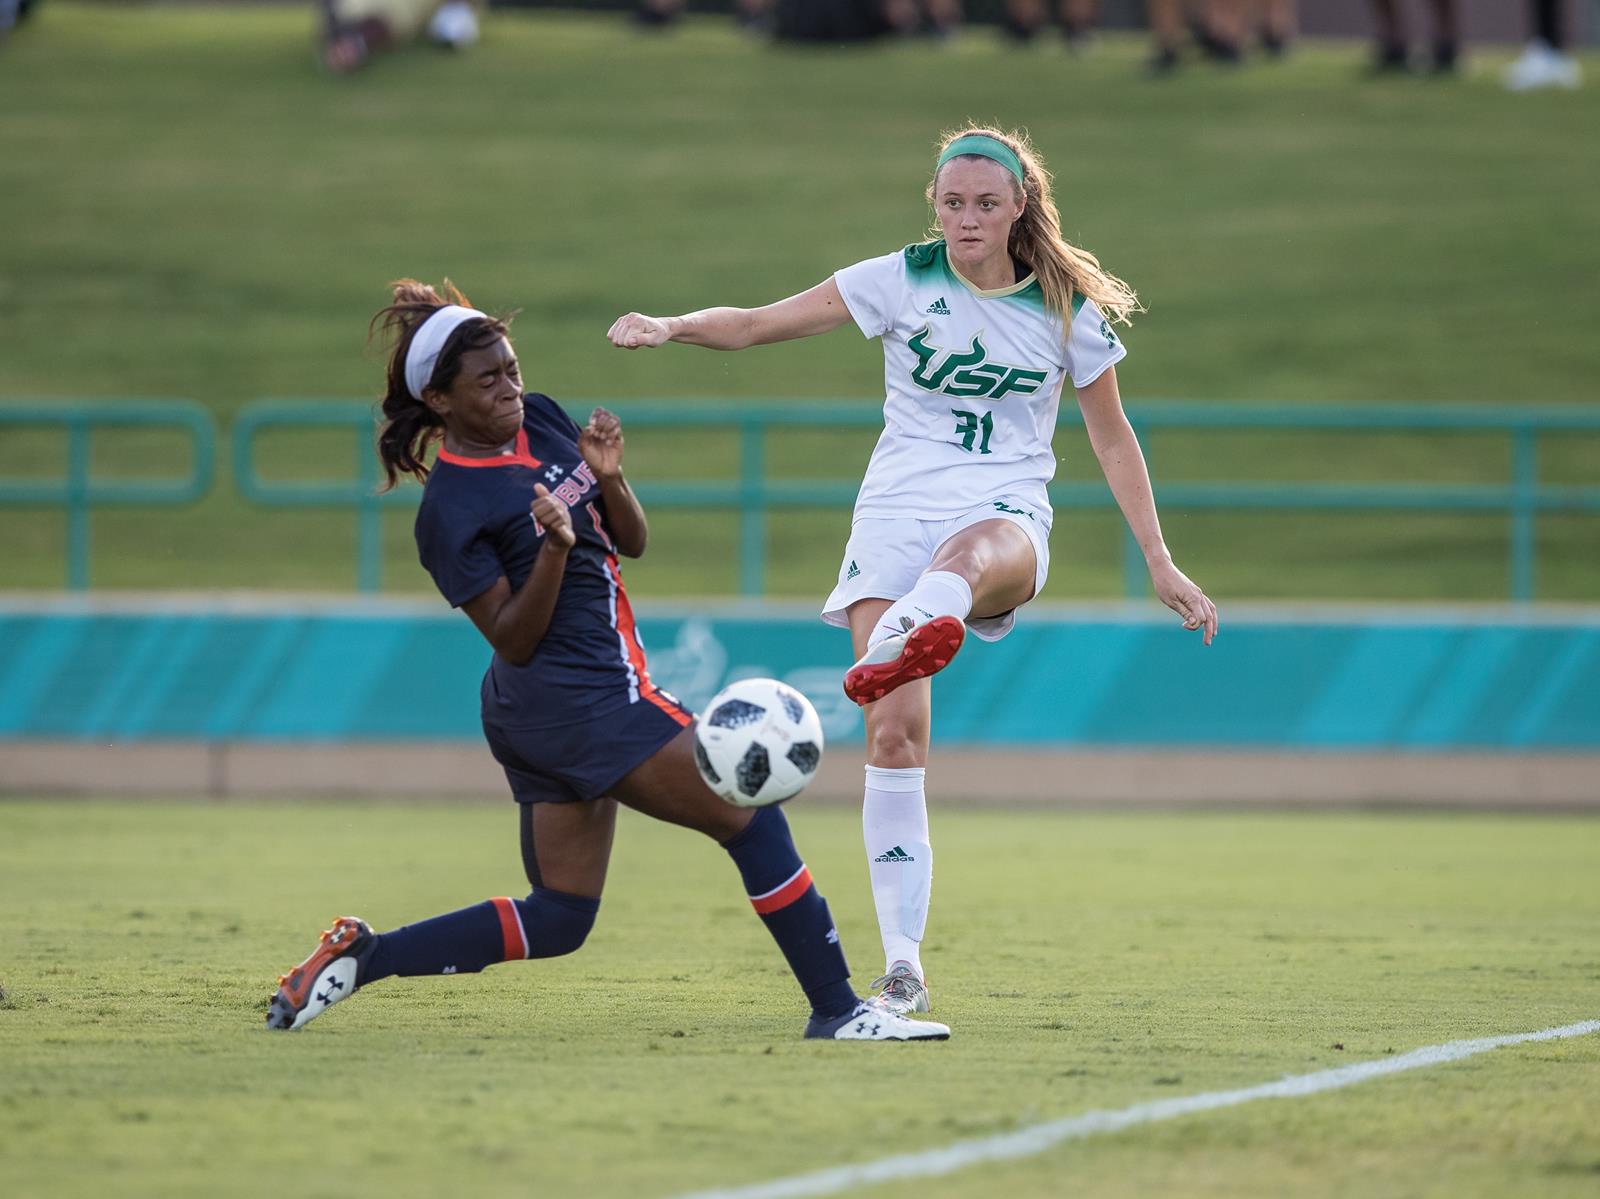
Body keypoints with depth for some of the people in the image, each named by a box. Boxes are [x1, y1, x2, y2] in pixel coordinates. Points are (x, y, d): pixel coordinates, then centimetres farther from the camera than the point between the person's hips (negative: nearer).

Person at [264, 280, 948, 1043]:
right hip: (581, 700, -9)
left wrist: (608, 478, -7)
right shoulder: (449, 509, -13)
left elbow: (632, 542, 13)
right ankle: (837, 1009, -5)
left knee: (556, 921, 11)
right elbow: (512, 640, -13)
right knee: (753, 819, -8)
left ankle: (359, 957, 9)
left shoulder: (544, 421, 9)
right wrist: (554, 549, -27)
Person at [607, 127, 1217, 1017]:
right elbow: (760, 324, 2)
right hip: (897, 510, 1)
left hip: (1008, 517, -1)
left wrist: (1162, 565, 13)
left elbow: (1113, 437, 15)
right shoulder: (901, 281, 2)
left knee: (968, 552, -42)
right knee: (897, 734, -14)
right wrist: (673, 327, -18)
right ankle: (903, 962, -9)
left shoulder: (1070, 310, 4)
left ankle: (891, 656, -77)